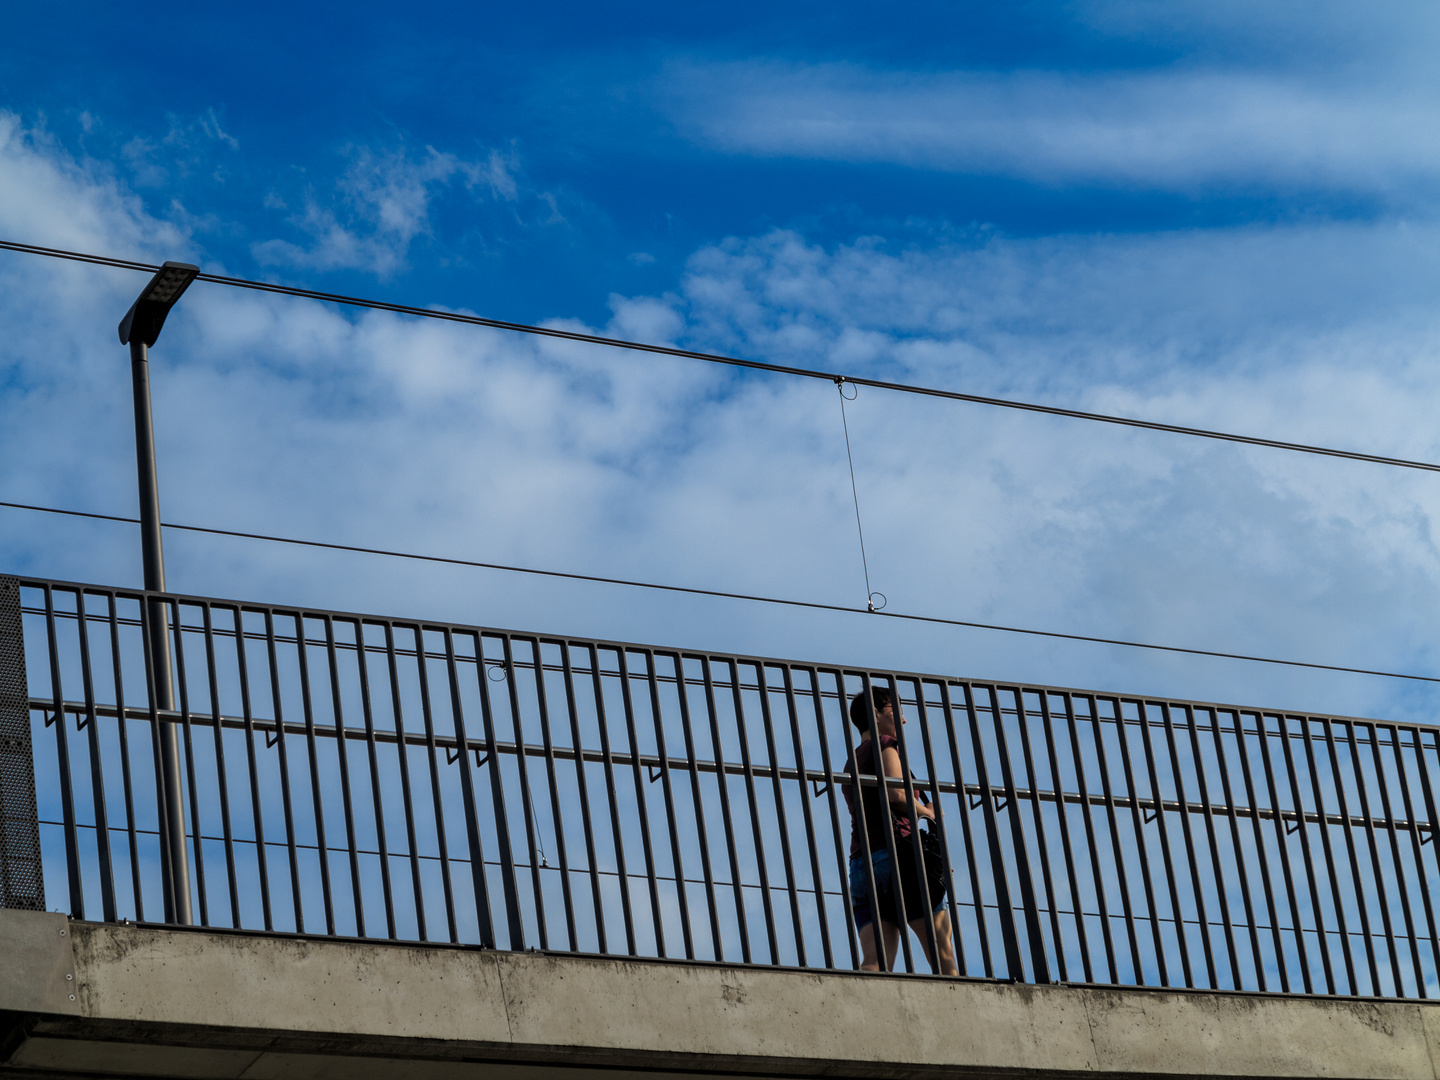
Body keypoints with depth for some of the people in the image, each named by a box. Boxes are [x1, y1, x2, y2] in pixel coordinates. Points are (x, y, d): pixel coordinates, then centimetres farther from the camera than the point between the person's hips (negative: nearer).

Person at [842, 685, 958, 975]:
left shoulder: (851, 763, 28)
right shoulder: (884, 745, 5)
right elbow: (896, 792, -10)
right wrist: (927, 812, 6)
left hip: (861, 864, 7)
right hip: (896, 853, -7)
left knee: (875, 962, -9)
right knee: (943, 955, -8)